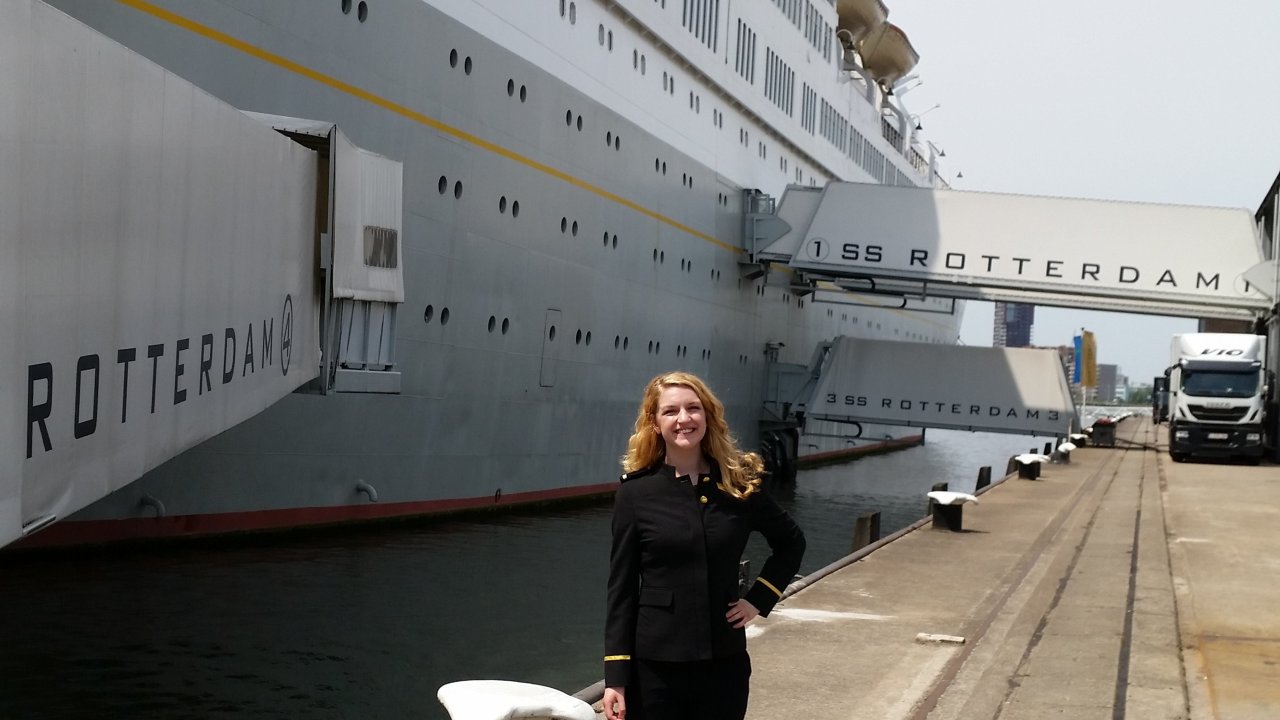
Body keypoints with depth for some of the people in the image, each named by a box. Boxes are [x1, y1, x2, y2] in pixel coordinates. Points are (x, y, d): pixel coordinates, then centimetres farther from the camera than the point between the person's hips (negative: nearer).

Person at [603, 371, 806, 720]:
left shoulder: (739, 484, 2)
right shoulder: (637, 492, -5)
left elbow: (791, 541, 18)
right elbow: (621, 587, -4)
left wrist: (759, 599, 5)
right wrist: (615, 675, -8)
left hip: (724, 662, 2)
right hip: (655, 664, -2)